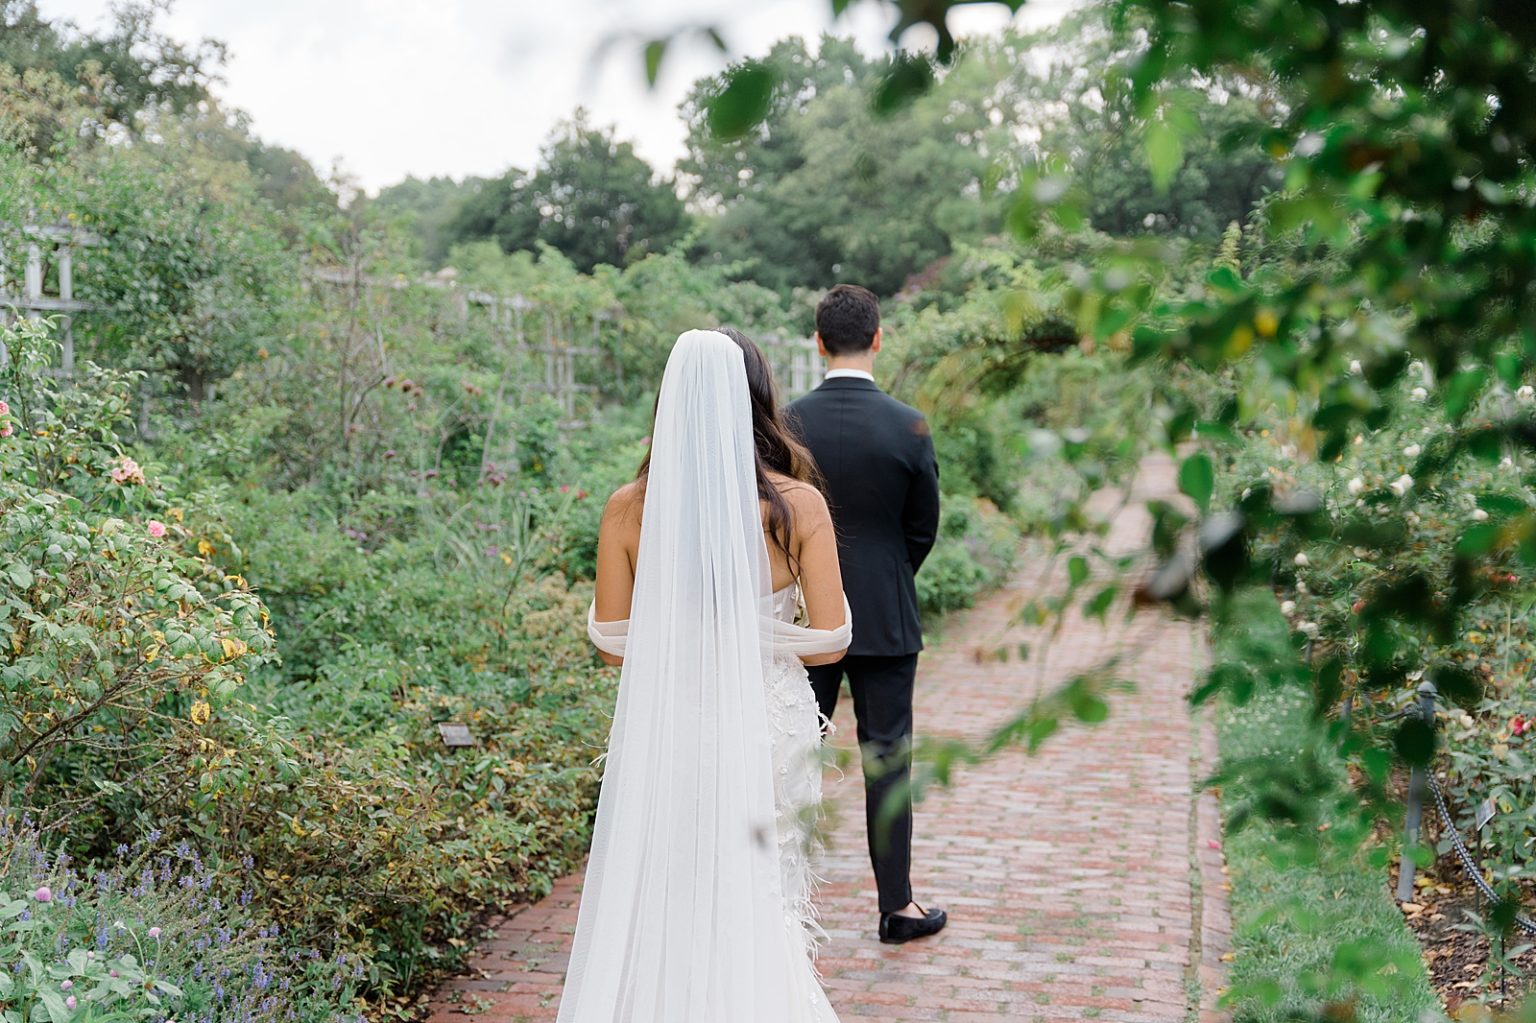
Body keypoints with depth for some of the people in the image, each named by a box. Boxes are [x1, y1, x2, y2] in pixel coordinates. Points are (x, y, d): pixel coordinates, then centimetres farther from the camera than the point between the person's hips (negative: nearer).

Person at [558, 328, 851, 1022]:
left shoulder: (629, 507, -5)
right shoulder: (798, 504, -8)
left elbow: (611, 645, 0)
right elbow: (829, 641, -7)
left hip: (663, 735, 1)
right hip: (768, 731, -1)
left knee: (658, 911, 14)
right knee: (764, 914, 15)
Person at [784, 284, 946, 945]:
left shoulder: (787, 423, -6)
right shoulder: (909, 427, -10)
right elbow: (924, 529, -2)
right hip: (885, 618, -2)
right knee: (887, 759, 5)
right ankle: (897, 906, 12)